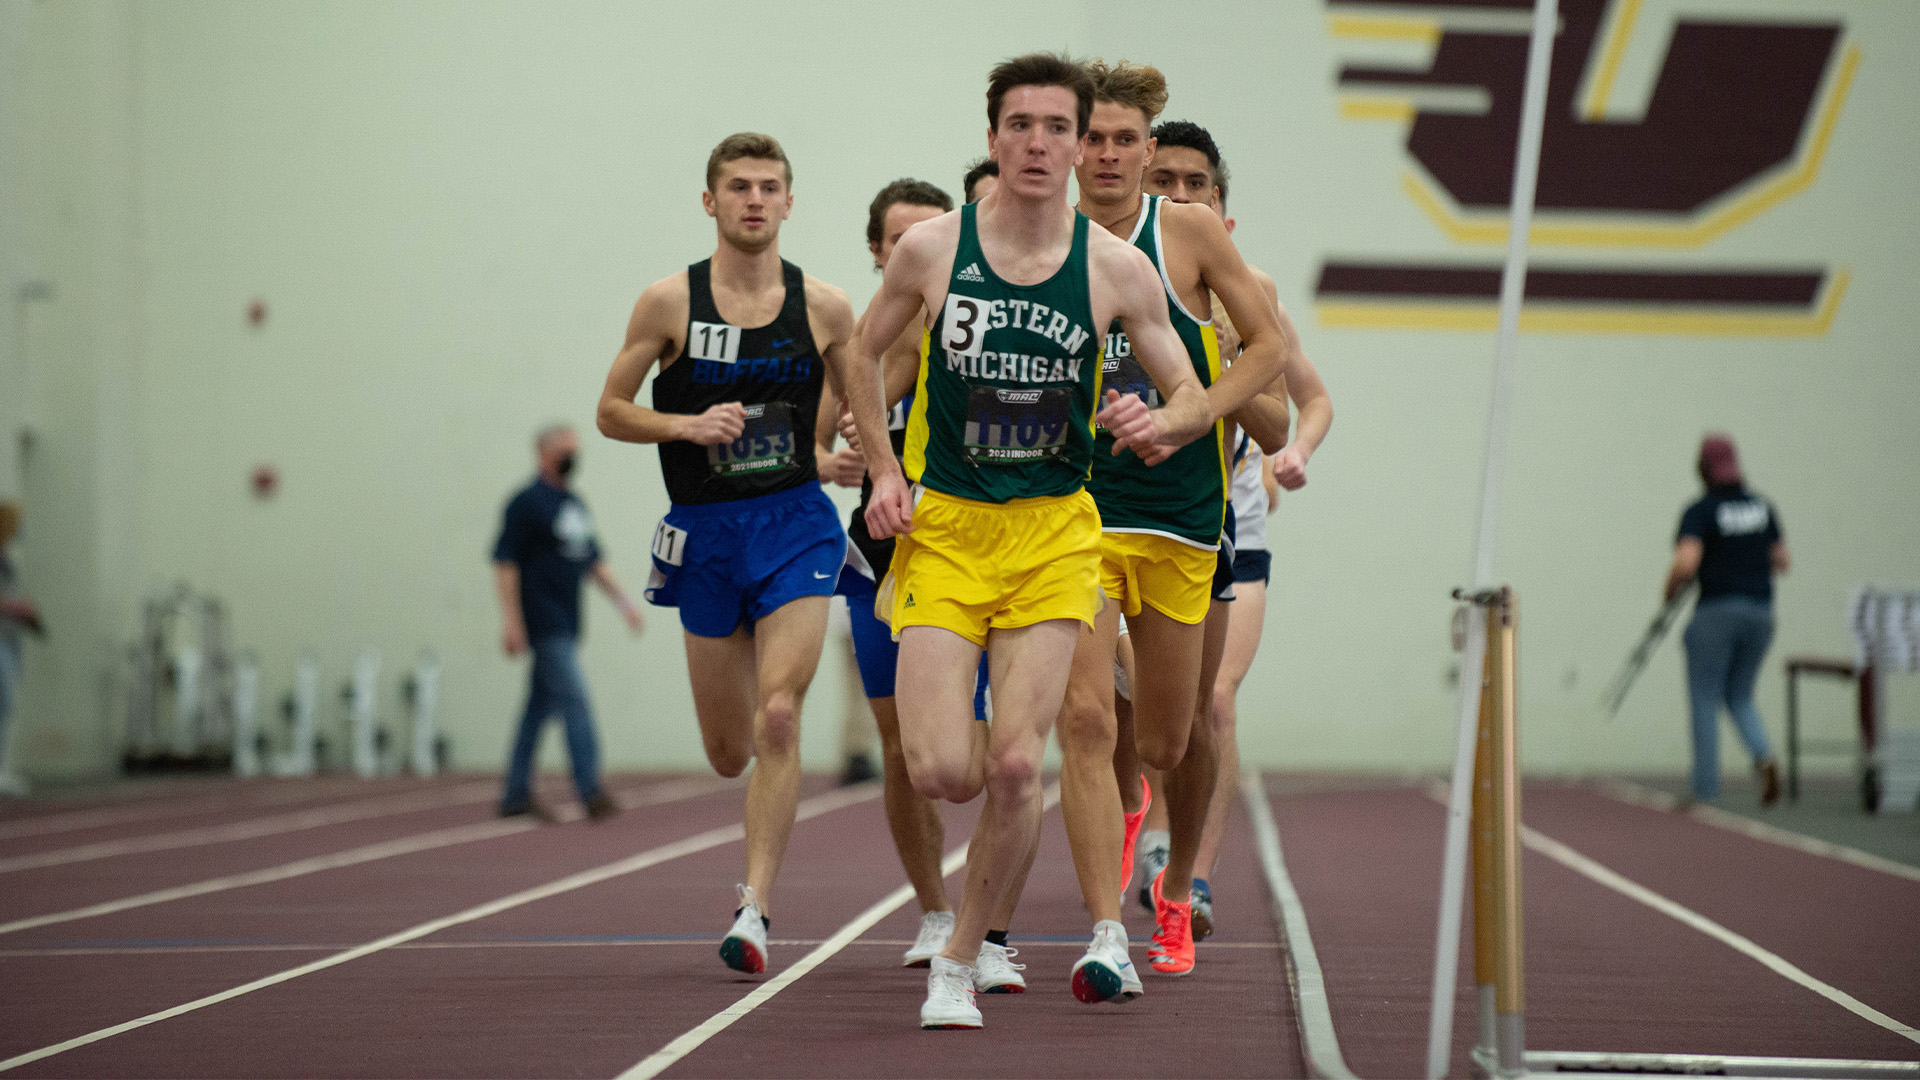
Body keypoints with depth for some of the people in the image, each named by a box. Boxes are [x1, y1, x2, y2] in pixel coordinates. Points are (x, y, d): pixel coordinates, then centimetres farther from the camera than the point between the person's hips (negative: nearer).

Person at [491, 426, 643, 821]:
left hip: (566, 625, 8)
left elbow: (593, 561, 25)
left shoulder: (575, 505, 18)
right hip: (544, 624, -8)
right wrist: (511, 621, -18)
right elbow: (506, 562, -12)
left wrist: (622, 600, 17)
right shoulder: (526, 503, -8)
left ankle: (516, 796, 15)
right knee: (574, 698, -15)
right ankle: (591, 792, -17)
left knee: (539, 708, 10)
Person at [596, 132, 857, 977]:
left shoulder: (824, 308, 0)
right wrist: (686, 424, -15)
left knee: (777, 717, -18)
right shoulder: (669, 302, -3)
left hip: (796, 524, -1)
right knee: (728, 752, 7)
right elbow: (611, 412, 2)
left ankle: (756, 907, -11)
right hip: (703, 530, 1)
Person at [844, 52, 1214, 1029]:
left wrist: (1161, 425, -16)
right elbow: (863, 357, 14)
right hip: (941, 528, 0)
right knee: (942, 773, -13)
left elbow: (1193, 396, 6)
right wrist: (883, 473, 3)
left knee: (1013, 766, -10)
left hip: (1053, 534, 0)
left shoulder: (1117, 269, -3)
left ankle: (959, 963, 11)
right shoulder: (931, 248, -2)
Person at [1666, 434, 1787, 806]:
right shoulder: (1763, 507, 8)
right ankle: (1764, 755, -11)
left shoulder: (1700, 511, -9)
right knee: (1740, 698, 18)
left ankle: (1706, 793, 2)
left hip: (1716, 611, -5)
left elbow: (1685, 563, -21)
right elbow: (1783, 562, 13)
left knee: (1704, 702, 4)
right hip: (1760, 612, 5)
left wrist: (1671, 590, -2)